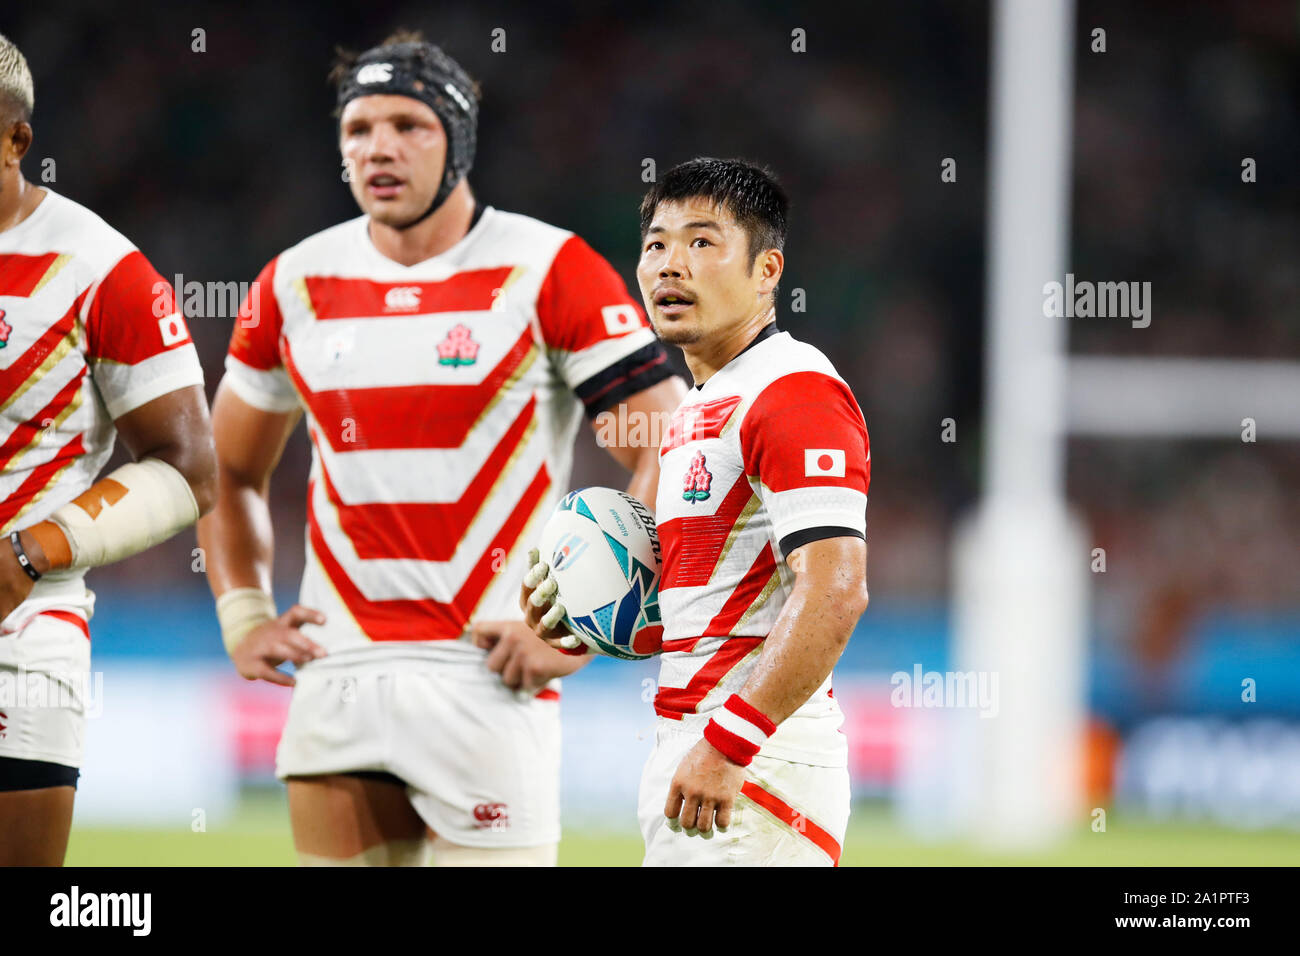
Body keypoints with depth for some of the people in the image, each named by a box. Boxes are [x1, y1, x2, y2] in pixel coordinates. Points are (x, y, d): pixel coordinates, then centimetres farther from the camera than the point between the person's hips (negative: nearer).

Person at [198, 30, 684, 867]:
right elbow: (232, 470, 24)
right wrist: (243, 613, 10)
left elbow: (668, 460, -7)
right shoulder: (297, 284, 10)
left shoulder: (547, 273, -5)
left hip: (488, 675, -4)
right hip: (339, 675, 5)